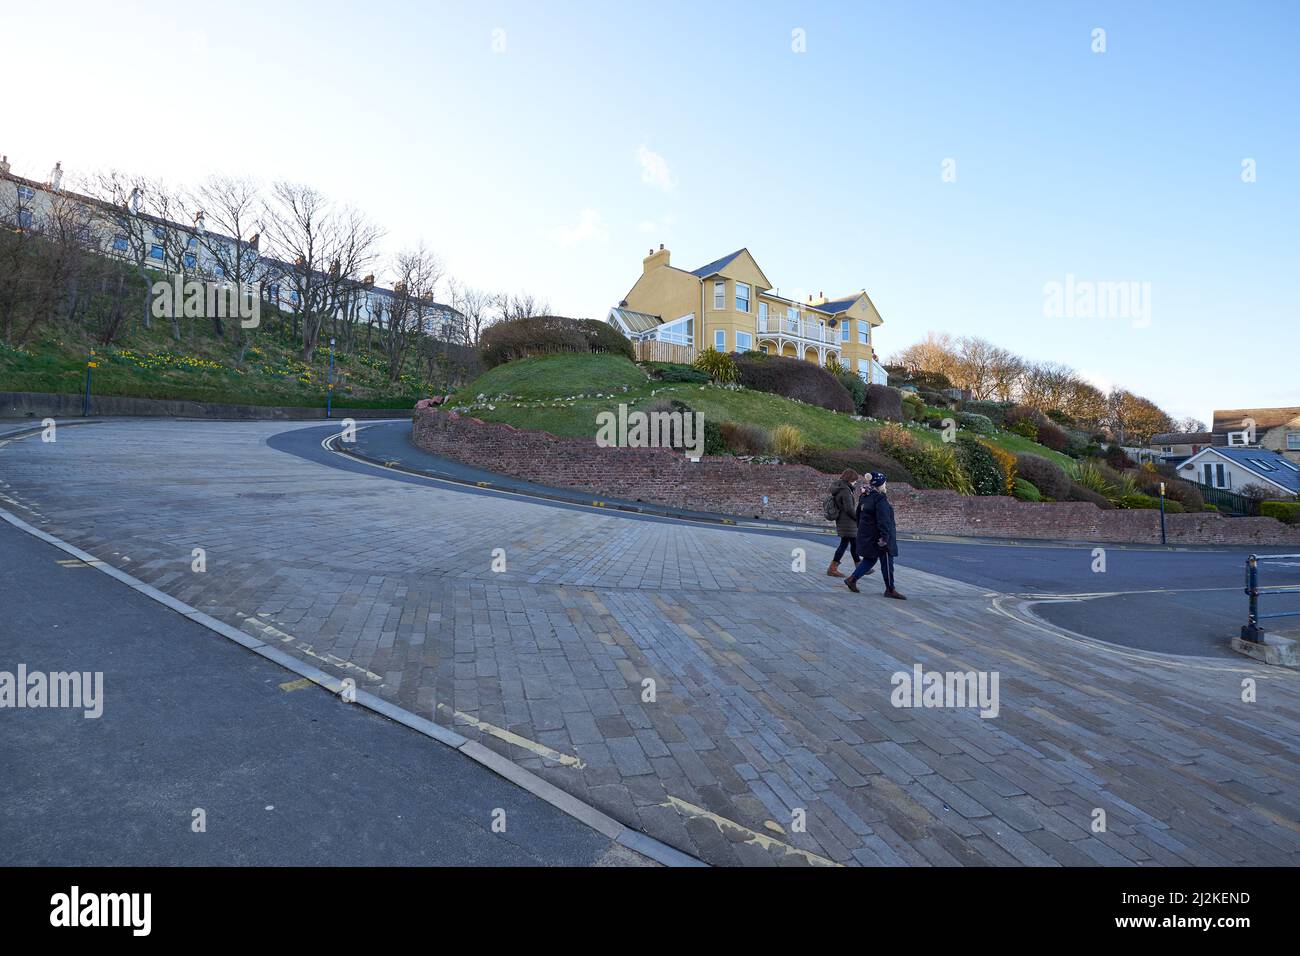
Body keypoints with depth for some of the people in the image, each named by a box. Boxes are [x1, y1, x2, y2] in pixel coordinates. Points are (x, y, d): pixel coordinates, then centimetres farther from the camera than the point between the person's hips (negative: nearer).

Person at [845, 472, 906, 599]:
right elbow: (883, 520, -25)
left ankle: (852, 579, 11)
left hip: (866, 536, 9)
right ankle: (890, 589, 12)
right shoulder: (880, 499, -19)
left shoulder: (864, 497, 9)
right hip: (878, 536, -9)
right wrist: (885, 536, -25)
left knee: (870, 560, 18)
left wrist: (862, 531, 24)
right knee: (887, 562, 3)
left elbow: (859, 515, 17)